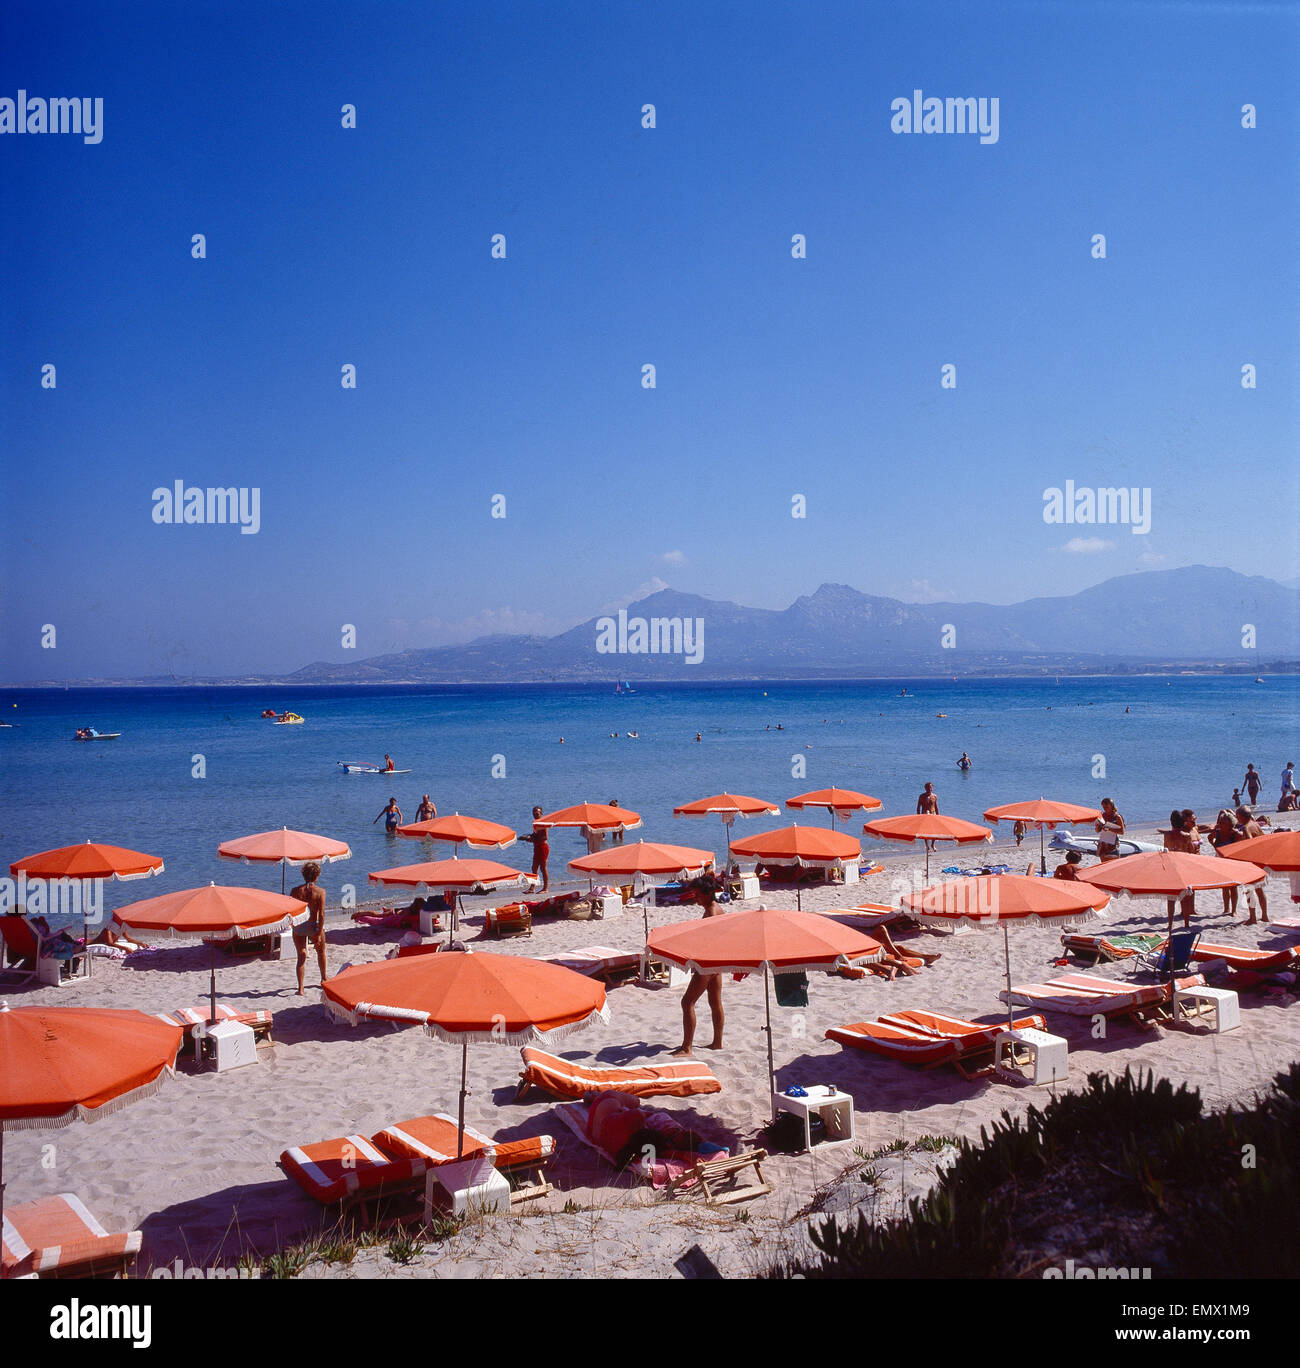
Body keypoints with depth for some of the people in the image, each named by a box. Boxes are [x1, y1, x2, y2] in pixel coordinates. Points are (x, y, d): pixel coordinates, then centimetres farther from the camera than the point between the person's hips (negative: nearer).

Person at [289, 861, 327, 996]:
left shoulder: (295, 891, -7)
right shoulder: (320, 891, -13)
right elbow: (321, 914, -17)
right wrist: (319, 933, -13)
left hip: (299, 927, 1)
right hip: (314, 925, -1)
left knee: (301, 956, 8)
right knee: (321, 952, 24)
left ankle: (301, 988, -1)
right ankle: (324, 978, 45)